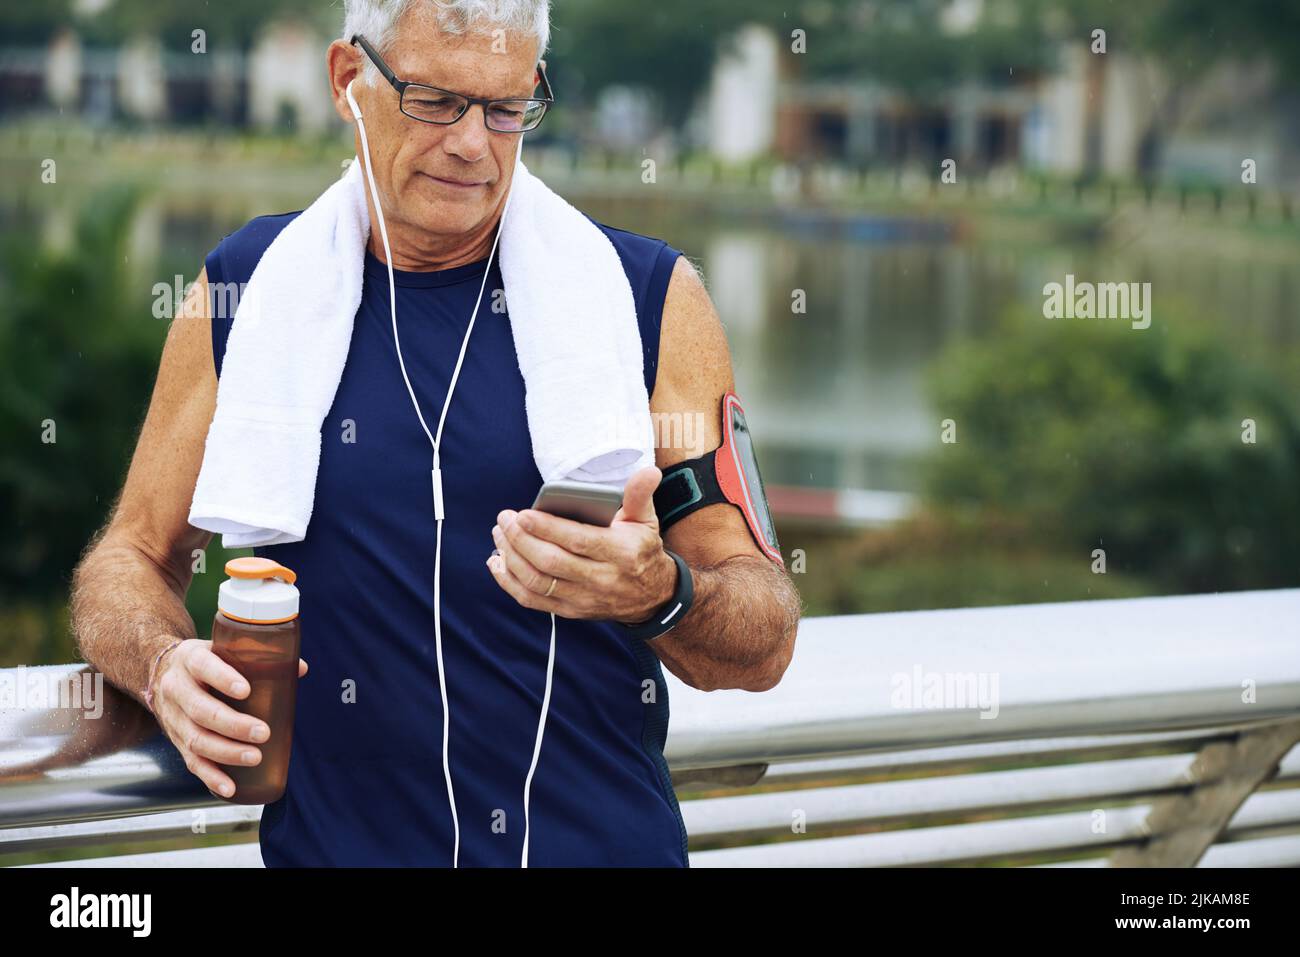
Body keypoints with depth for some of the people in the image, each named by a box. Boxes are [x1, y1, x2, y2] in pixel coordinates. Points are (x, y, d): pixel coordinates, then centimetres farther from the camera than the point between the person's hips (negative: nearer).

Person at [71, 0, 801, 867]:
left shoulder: (652, 298, -1)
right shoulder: (245, 292, 2)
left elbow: (764, 648, -3)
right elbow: (130, 561, 9)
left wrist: (659, 595, -24)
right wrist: (165, 664, -13)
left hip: (608, 842, 0)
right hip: (333, 842, 1)